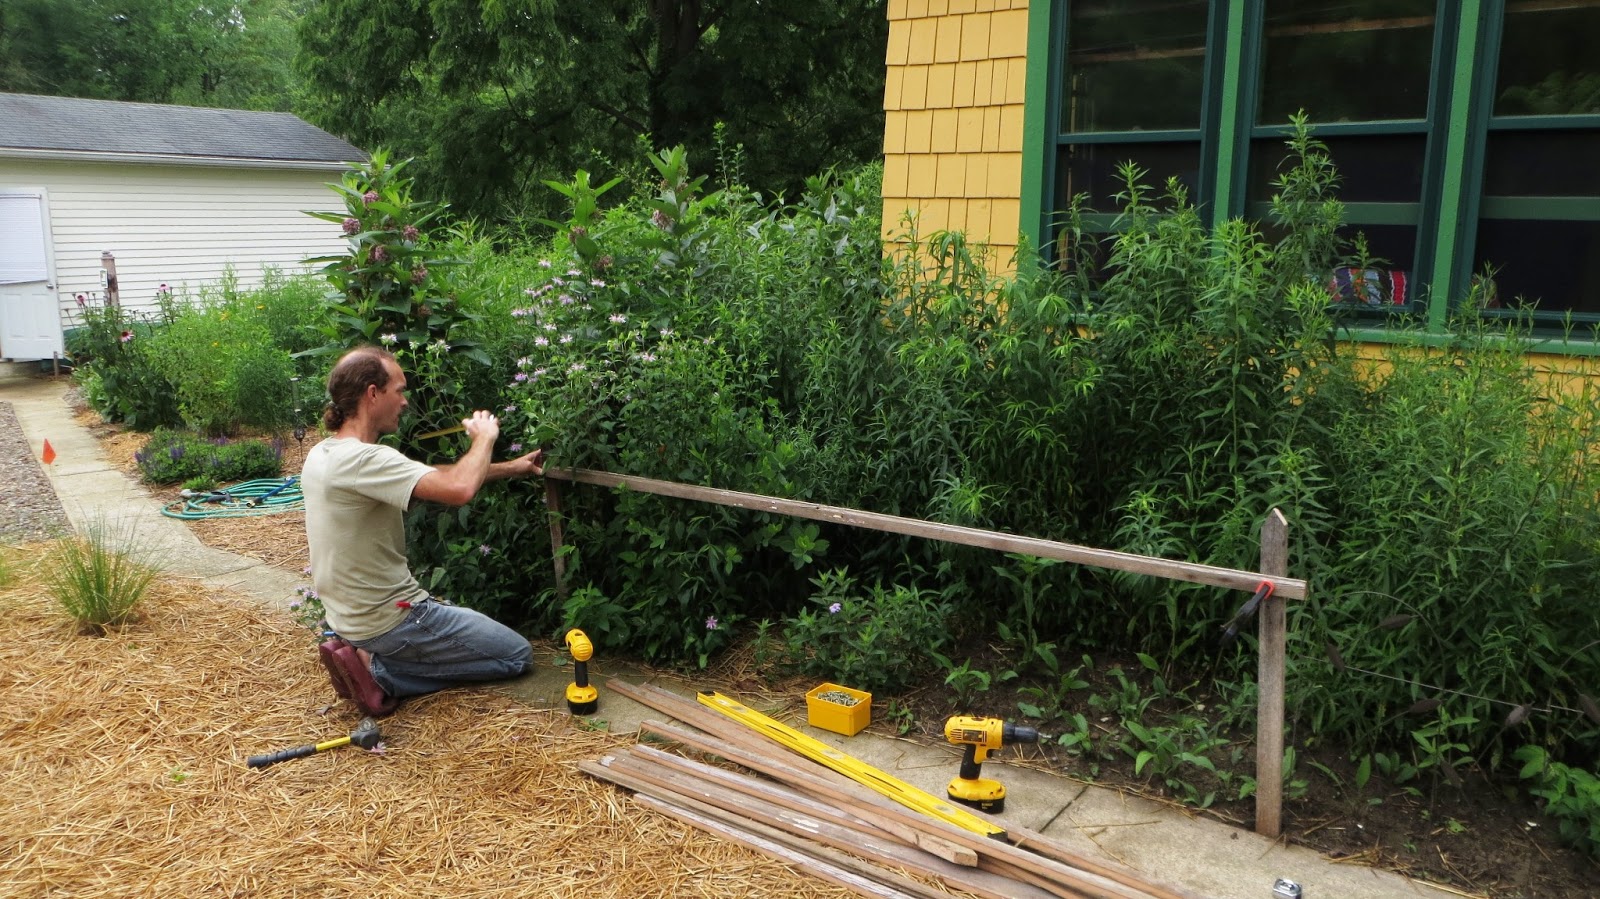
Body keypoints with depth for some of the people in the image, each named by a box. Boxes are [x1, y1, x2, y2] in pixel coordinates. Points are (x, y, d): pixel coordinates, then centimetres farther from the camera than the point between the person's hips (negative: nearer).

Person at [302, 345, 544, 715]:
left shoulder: (321, 454, 3)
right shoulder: (363, 460, -28)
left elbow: (433, 475, 8)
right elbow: (458, 489, -39)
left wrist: (510, 468, 8)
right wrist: (484, 439, -18)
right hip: (388, 620, -9)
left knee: (471, 624, 32)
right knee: (517, 654, 6)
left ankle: (368, 659, 12)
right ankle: (379, 671, -2)